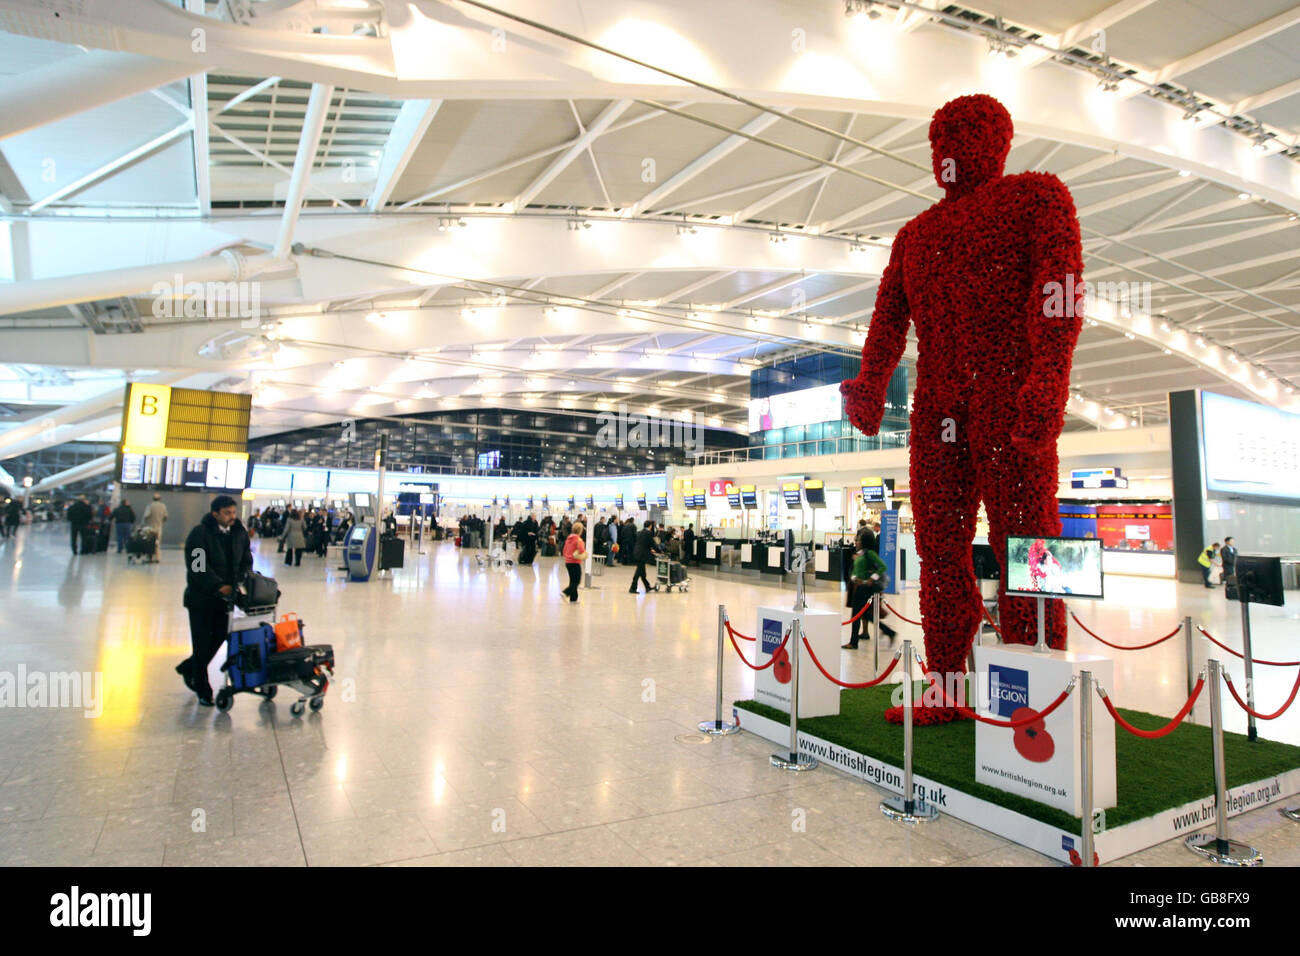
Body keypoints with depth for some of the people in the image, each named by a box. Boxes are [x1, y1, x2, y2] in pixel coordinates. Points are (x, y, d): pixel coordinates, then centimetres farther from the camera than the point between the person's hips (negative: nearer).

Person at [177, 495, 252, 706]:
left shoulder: (240, 533, 4)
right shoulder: (199, 534, -14)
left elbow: (247, 561, 7)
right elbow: (199, 567, -21)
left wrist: (240, 584, -9)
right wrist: (219, 586, -27)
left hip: (226, 599, 6)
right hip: (201, 599, -6)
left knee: (219, 637, 14)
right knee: (202, 643, 2)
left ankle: (188, 667, 40)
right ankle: (203, 692, 15)